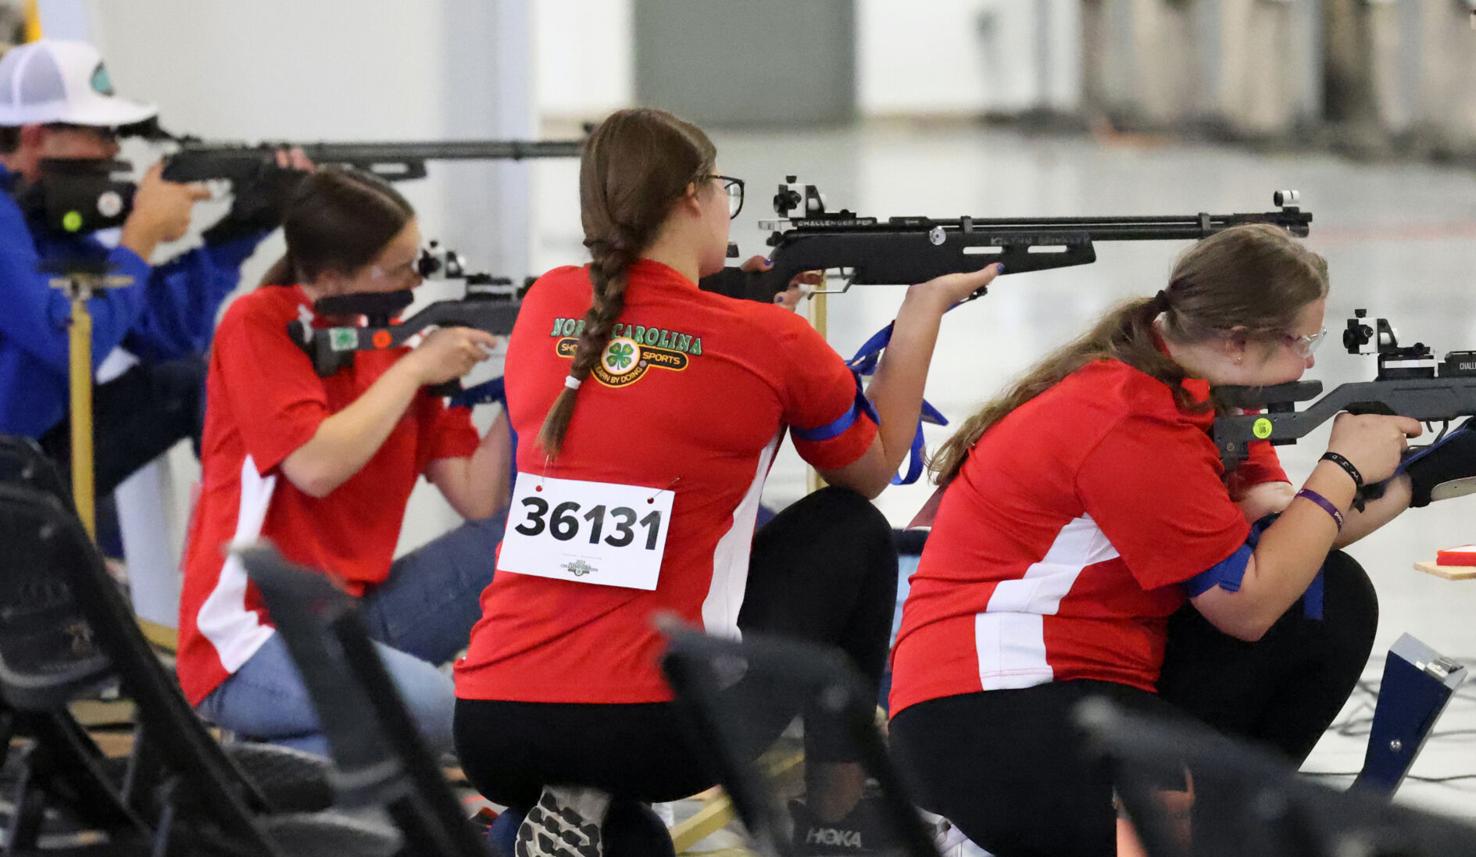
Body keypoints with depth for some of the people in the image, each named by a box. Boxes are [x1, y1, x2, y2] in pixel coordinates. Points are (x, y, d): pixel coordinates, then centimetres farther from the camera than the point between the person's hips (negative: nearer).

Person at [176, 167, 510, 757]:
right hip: (254, 639, -7)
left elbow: (477, 499, 3)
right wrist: (414, 368, -12)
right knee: (433, 703, -32)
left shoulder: (398, 341, 8)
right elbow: (315, 466, -22)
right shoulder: (258, 326, -9)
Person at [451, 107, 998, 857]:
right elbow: (872, 468, 17)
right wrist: (925, 306, 26)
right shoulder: (768, 342, -3)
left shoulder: (546, 308, 7)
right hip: (661, 727, -4)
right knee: (854, 533, 21)